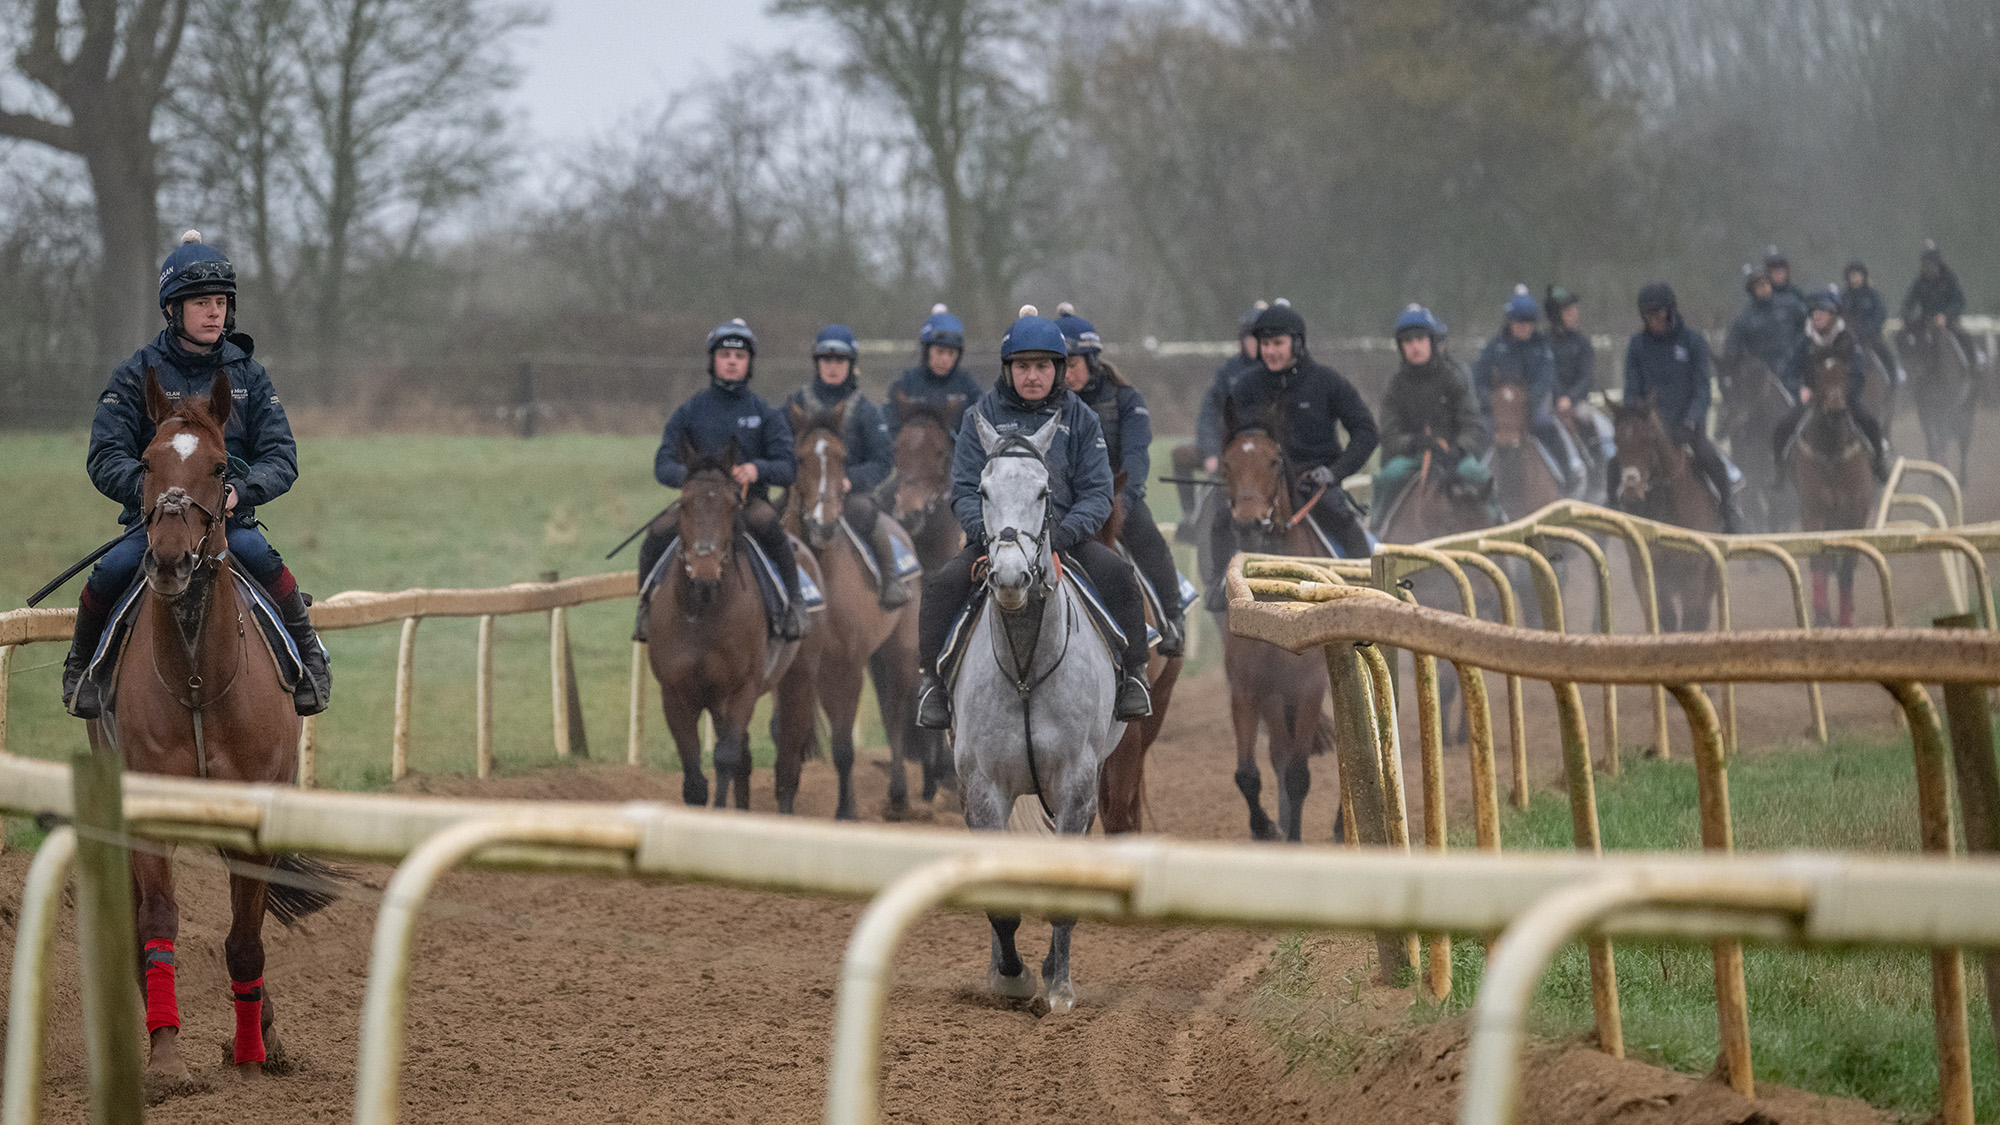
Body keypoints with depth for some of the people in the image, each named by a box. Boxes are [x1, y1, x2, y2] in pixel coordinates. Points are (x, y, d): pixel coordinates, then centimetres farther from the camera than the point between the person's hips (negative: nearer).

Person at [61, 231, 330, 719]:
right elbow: (105, 458, -4)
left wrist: (241, 489, -19)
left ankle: (308, 654, -10)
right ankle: (82, 663, 2)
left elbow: (281, 458, 3)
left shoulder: (248, 375, 8)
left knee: (256, 553, -32)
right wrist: (148, 486, -25)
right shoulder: (138, 375, 2)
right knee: (112, 570, -28)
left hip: (230, 516, 1)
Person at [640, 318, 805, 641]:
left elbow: (787, 466, -1)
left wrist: (757, 469, -23)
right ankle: (646, 607, -3)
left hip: (750, 499, -1)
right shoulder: (689, 412, 10)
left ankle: (793, 602, -25)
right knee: (659, 533, -25)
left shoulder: (766, 414, 8)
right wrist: (687, 474, -21)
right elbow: (663, 465, 3)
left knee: (765, 523, -36)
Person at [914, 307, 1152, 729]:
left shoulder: (1079, 418, 7)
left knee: (1115, 574, -25)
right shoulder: (983, 415, 5)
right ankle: (935, 682, -11)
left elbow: (1097, 491, 2)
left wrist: (1066, 531, -17)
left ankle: (1131, 676, -12)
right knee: (945, 584, -26)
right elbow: (965, 489, 2)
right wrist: (986, 531, -17)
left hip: (1065, 535, 1)